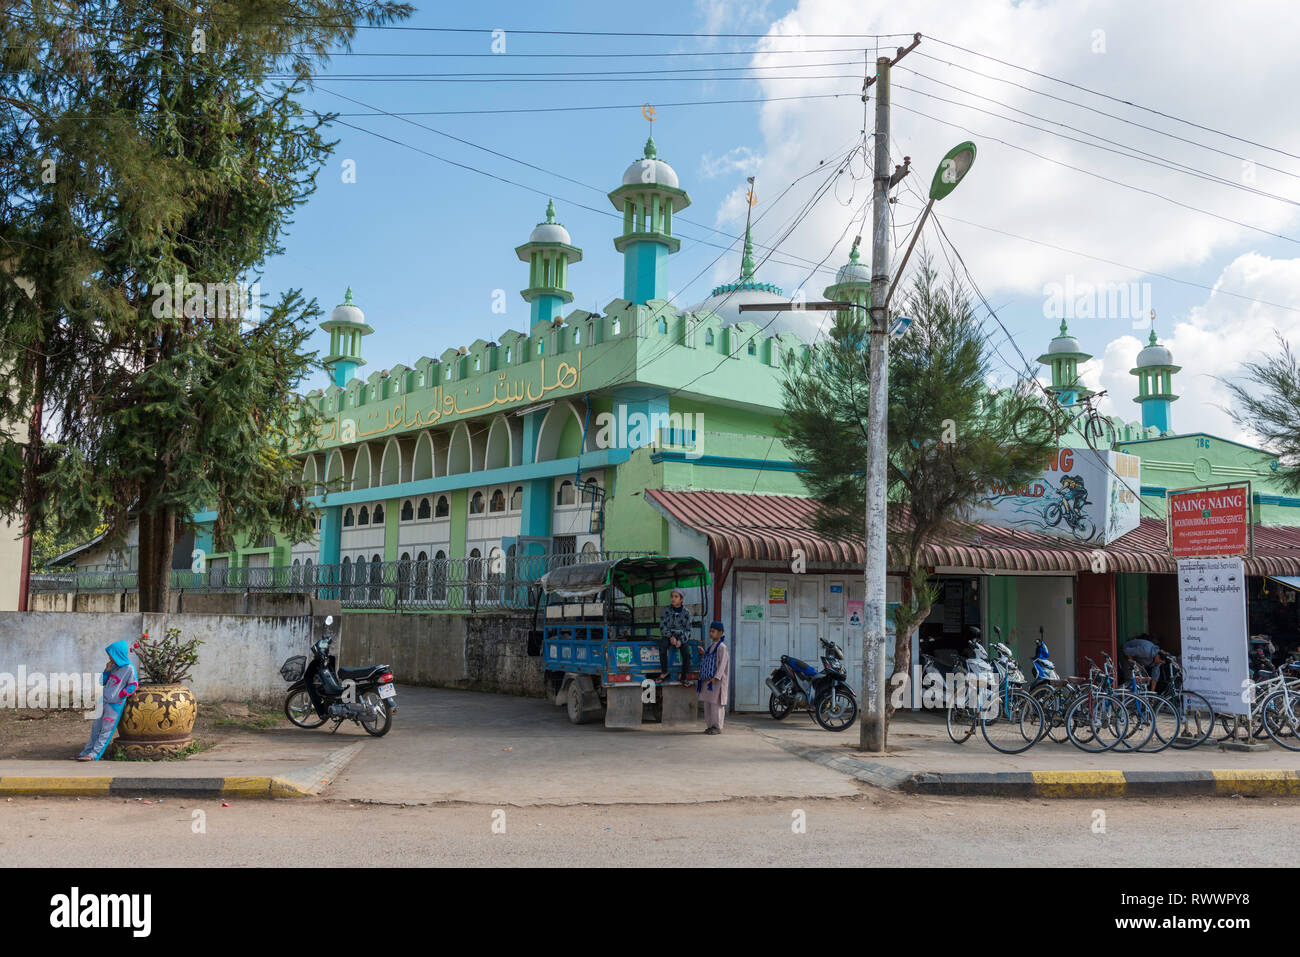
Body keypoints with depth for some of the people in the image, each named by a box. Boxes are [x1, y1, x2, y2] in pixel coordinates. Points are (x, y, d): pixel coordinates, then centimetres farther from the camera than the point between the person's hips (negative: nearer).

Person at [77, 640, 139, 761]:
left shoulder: (129, 669, -11)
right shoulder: (113, 667, 9)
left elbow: (133, 685, -10)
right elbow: (102, 682, 13)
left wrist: (120, 695, -12)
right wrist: (106, 671, -2)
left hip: (115, 705, -7)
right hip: (104, 701, 7)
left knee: (106, 730, -3)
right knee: (96, 727, 11)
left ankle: (94, 754, -3)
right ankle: (87, 751, 18)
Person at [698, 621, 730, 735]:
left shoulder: (722, 646, -10)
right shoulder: (711, 646, 16)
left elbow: (722, 663, -17)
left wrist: (716, 677, -23)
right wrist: (702, 653, 8)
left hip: (716, 680, -9)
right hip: (707, 680, 9)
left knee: (716, 703, -7)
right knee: (707, 704, 9)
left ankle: (717, 727, -2)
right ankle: (710, 726, 15)